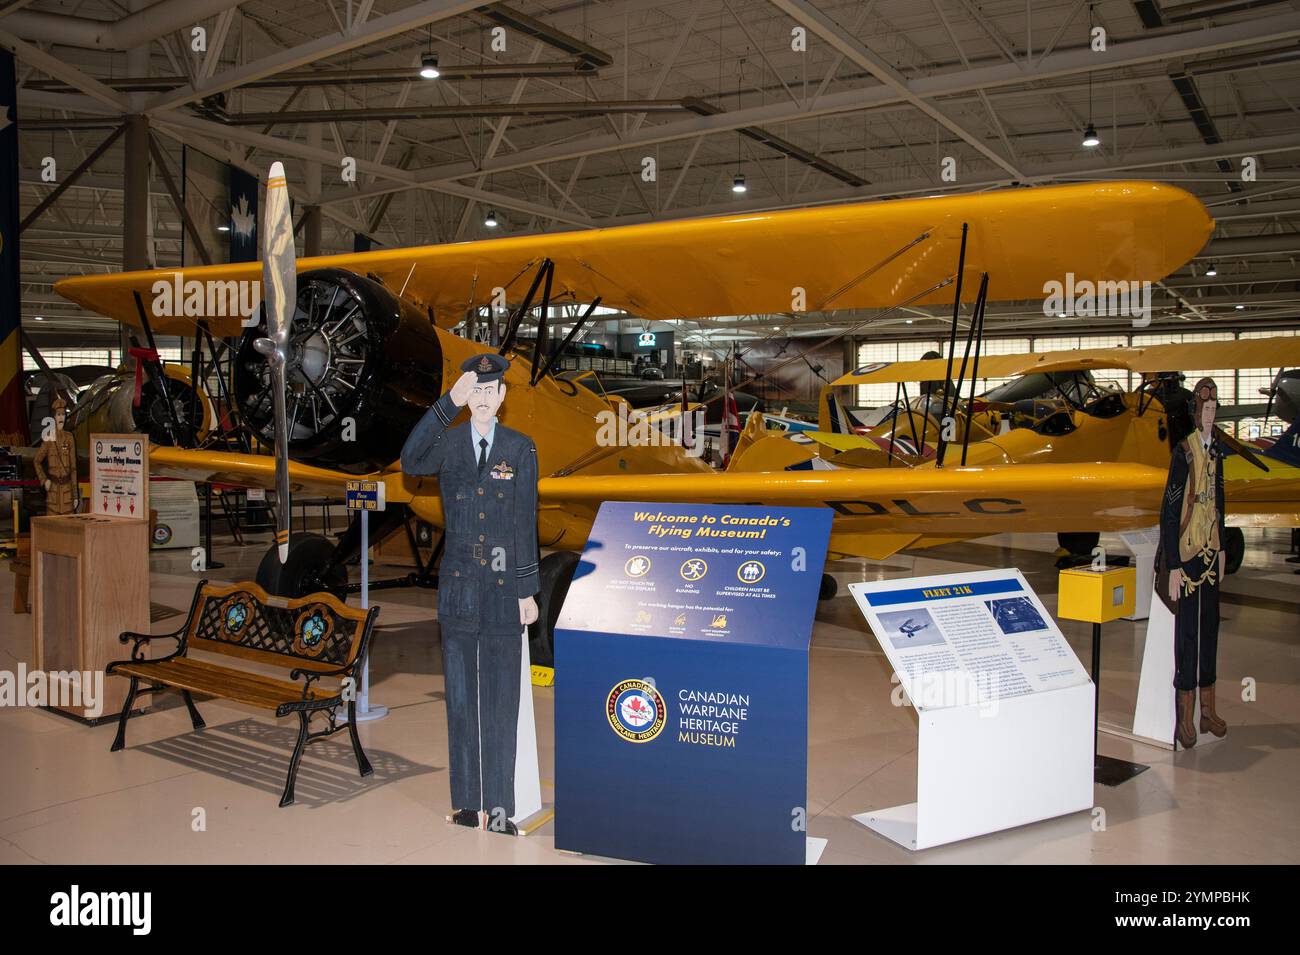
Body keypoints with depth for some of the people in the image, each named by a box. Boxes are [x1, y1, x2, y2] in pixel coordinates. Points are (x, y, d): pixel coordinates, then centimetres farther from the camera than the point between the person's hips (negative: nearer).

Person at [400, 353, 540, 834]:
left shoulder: (521, 449, 1)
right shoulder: (448, 442, 2)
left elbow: (526, 525, 1)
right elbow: (410, 462, -22)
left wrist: (527, 591, 0)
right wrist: (448, 402, -27)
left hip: (503, 592, -1)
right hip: (458, 591, 1)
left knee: (501, 701, 6)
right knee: (461, 701, 9)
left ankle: (499, 809, 17)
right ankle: (465, 805, 22)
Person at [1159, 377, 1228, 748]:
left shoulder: (1216, 449, 9)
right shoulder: (1184, 452, -14)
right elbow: (1169, 512, -15)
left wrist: (1223, 547, 20)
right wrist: (1173, 568, -17)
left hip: (1211, 552, 7)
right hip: (1187, 553, -7)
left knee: (1210, 628, 13)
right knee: (1187, 632, -2)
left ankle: (1207, 710, 23)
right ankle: (1184, 717, 8)